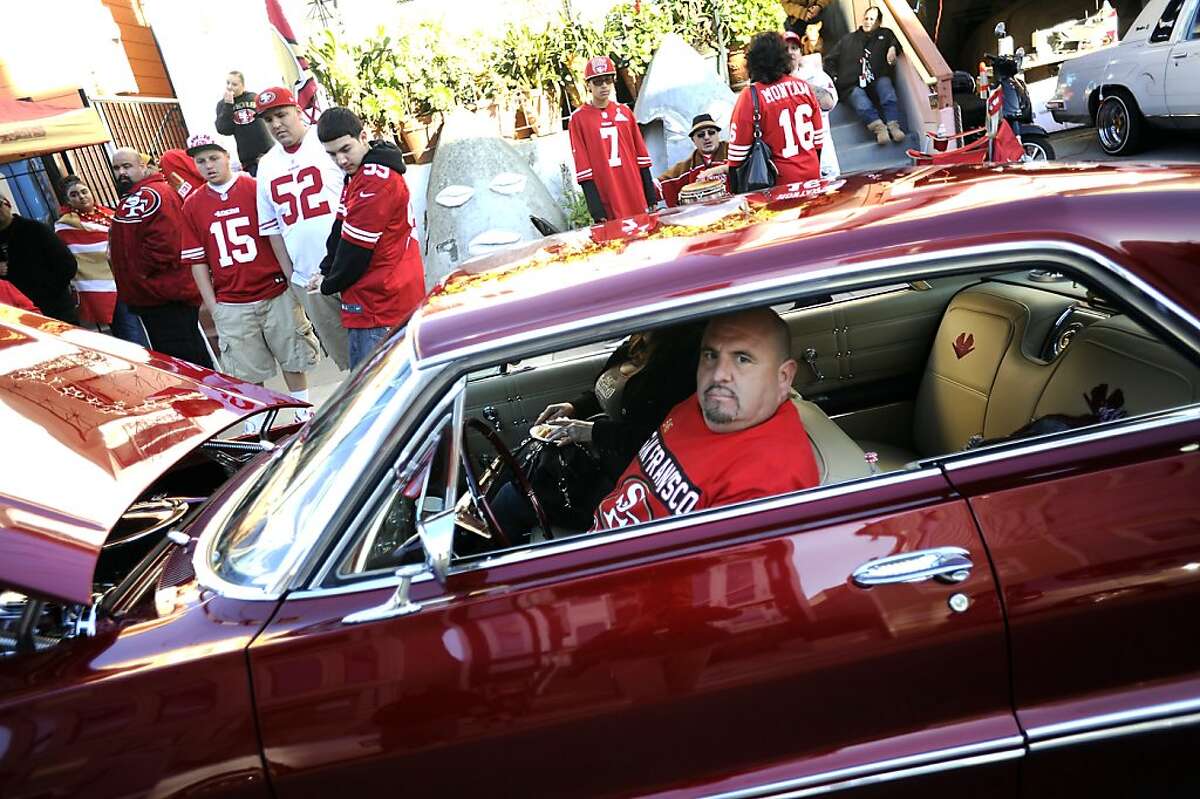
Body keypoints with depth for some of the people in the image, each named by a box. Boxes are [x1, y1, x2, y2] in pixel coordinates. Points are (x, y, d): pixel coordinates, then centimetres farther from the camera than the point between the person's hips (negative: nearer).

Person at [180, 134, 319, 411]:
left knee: (292, 357, 10)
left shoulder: (256, 188, -2)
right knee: (247, 370, 6)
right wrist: (212, 305, 4)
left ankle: (303, 410, 29)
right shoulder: (192, 205, 6)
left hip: (276, 293, -1)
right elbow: (197, 260, 7)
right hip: (230, 304, 2)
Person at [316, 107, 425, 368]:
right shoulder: (358, 174, 16)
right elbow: (341, 227, 17)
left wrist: (330, 285, -1)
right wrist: (326, 272, 5)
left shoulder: (376, 180, -17)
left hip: (378, 305, -10)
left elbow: (356, 248, -15)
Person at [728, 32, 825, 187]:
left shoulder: (750, 96, -13)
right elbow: (818, 137, 9)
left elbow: (738, 151, -11)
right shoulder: (803, 86, 2)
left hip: (779, 183, -5)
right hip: (812, 176, 5)